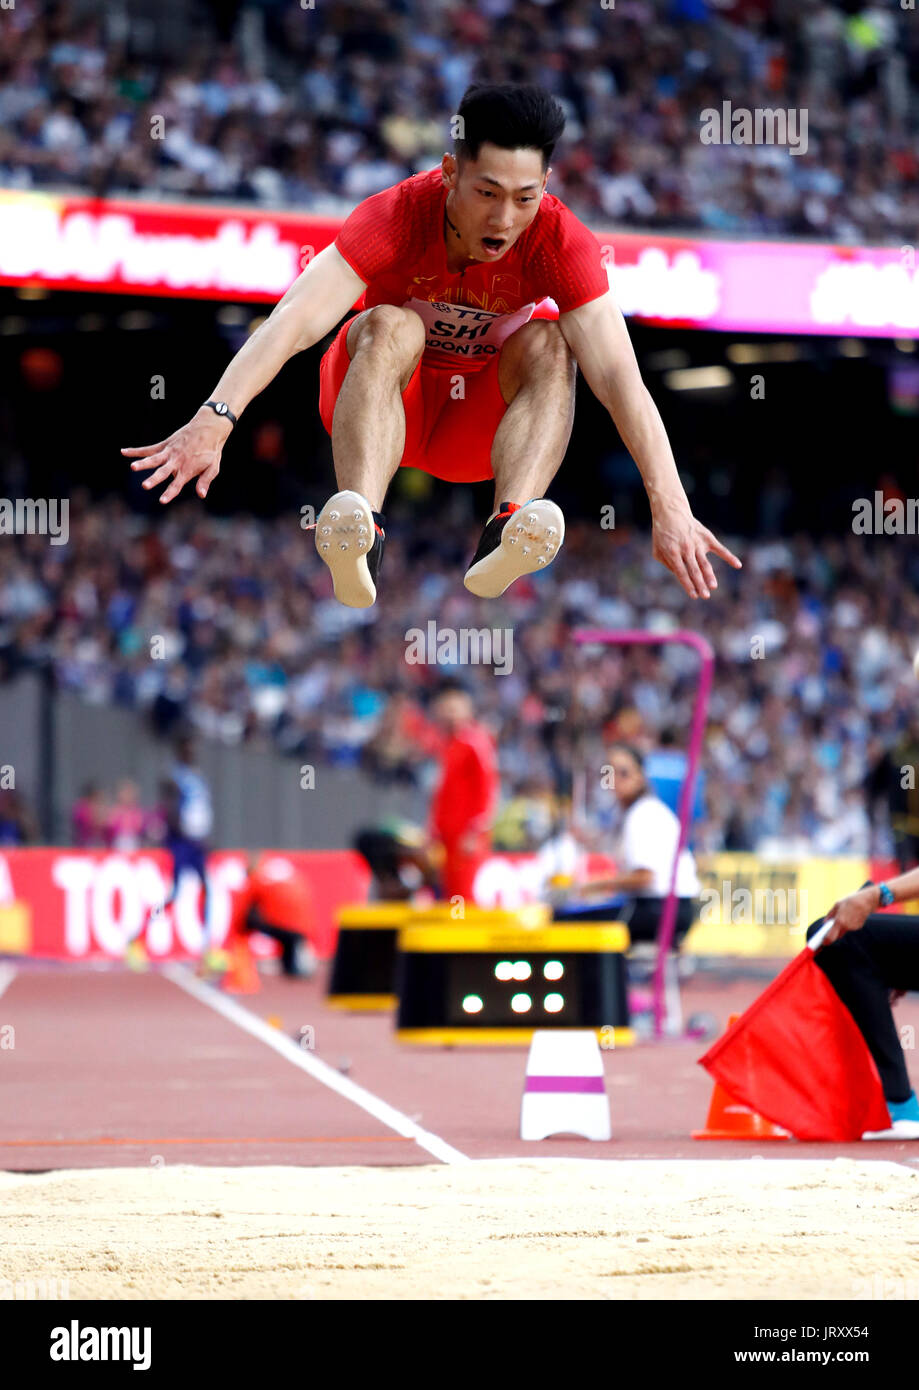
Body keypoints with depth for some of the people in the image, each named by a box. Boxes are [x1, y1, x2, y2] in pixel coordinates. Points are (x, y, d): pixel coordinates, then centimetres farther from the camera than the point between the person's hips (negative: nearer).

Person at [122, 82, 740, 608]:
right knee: (389, 328, -32)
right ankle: (359, 533, -55)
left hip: (485, 422, 1)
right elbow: (296, 322, -37)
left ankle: (506, 533, -50)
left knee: (547, 343, -27)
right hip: (386, 405, -1)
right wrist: (215, 420, -53)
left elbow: (618, 377, -30)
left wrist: (670, 509, -43)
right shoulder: (398, 215, -25)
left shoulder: (558, 239, -21)